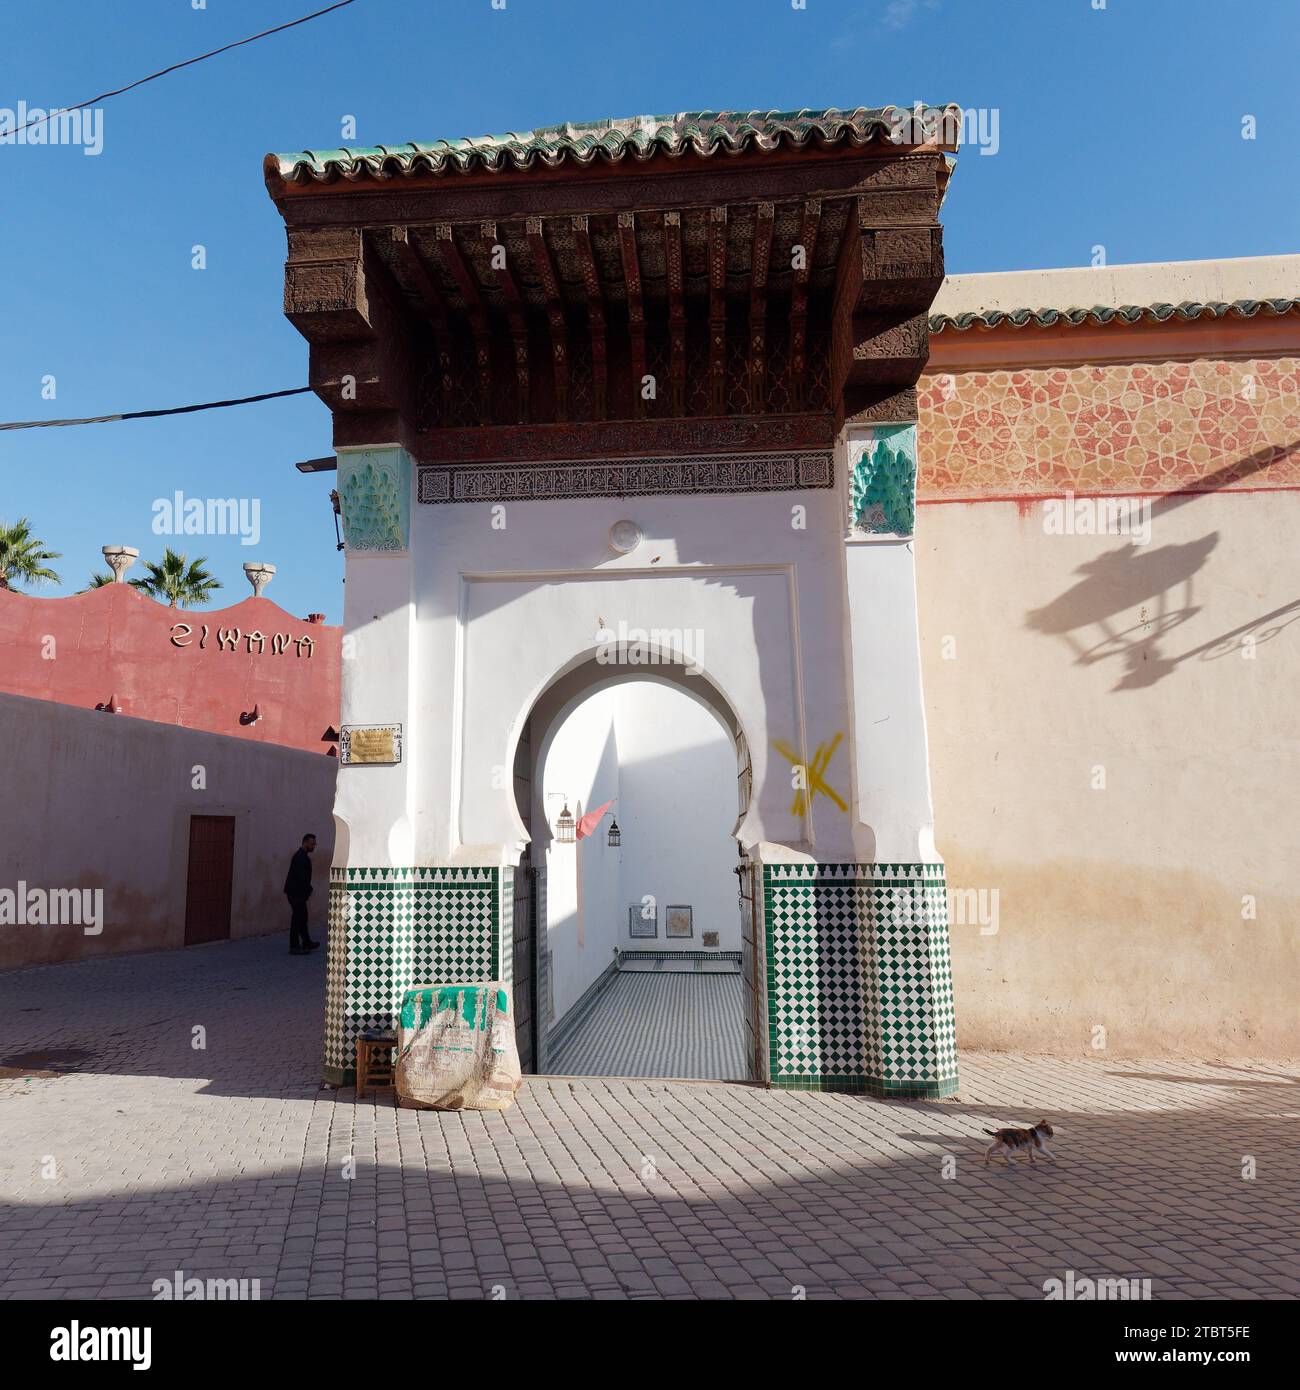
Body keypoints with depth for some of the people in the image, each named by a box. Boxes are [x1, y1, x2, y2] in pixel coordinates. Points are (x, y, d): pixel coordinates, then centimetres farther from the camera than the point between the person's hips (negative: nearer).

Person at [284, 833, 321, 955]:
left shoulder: (302, 855, 16)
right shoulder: (300, 856, -17)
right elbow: (301, 876, -24)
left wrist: (307, 889, 12)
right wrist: (308, 889, -15)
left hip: (297, 892, 10)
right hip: (296, 892, -10)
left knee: (302, 917, 17)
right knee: (297, 918, -6)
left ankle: (306, 943, 26)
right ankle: (294, 947, -2)